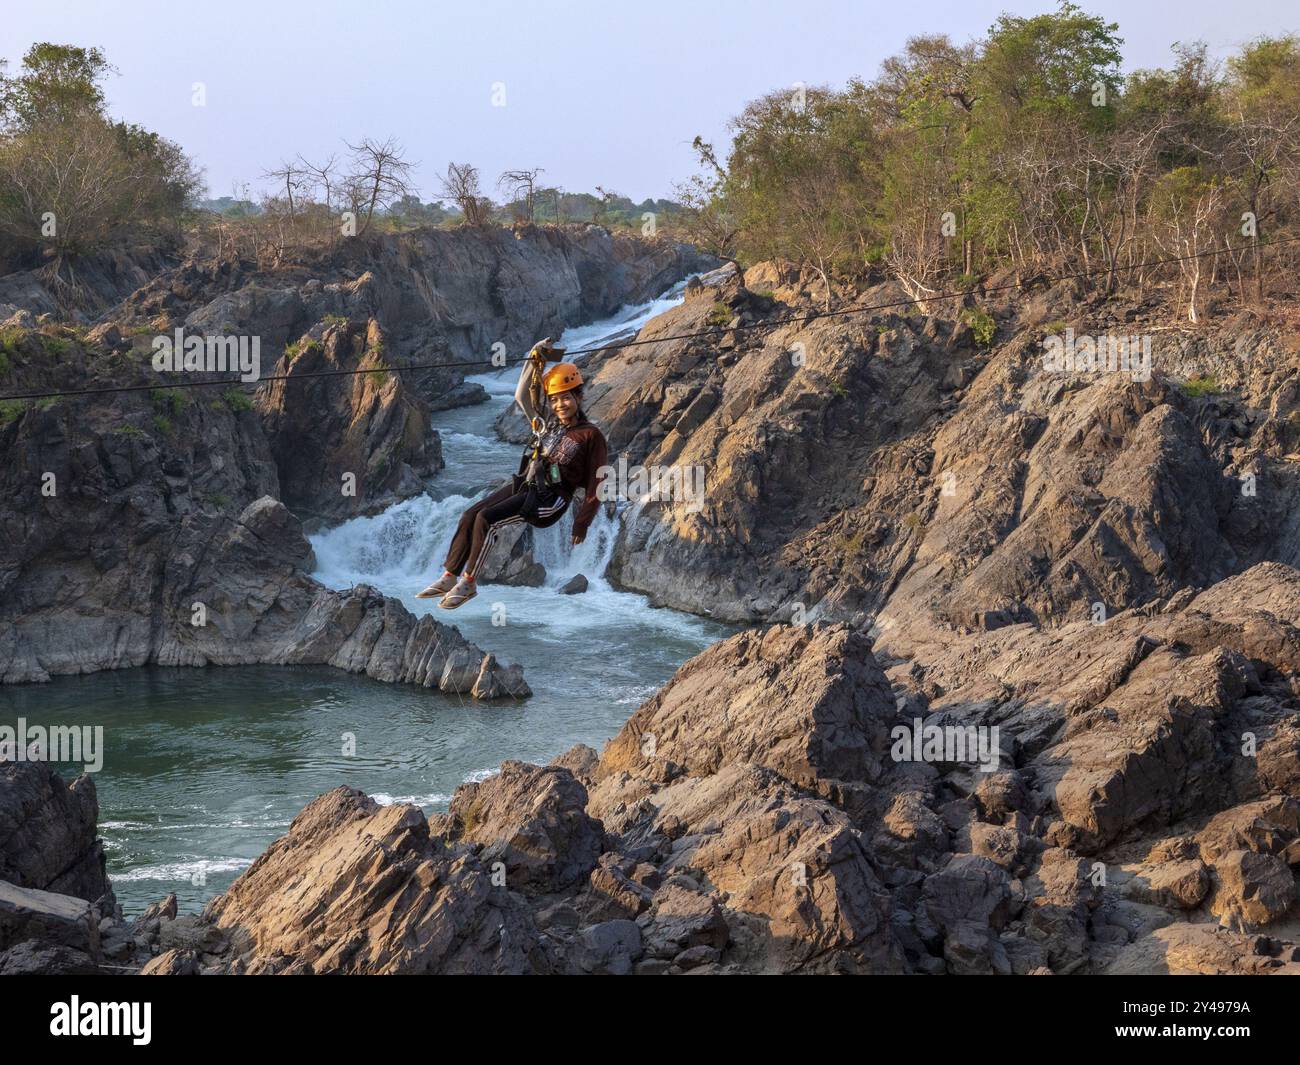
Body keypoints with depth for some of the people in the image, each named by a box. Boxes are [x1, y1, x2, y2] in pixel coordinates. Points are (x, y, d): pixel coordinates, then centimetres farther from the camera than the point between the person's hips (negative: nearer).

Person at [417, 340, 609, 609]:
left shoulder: (591, 436, -6)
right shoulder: (547, 422, 13)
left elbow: (595, 484, -5)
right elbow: (523, 395, 12)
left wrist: (582, 523, -7)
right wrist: (535, 360, -1)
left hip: (549, 498, -7)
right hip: (523, 484, 7)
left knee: (487, 519, -24)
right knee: (470, 515, -9)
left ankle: (467, 583, -16)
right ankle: (448, 578, -5)